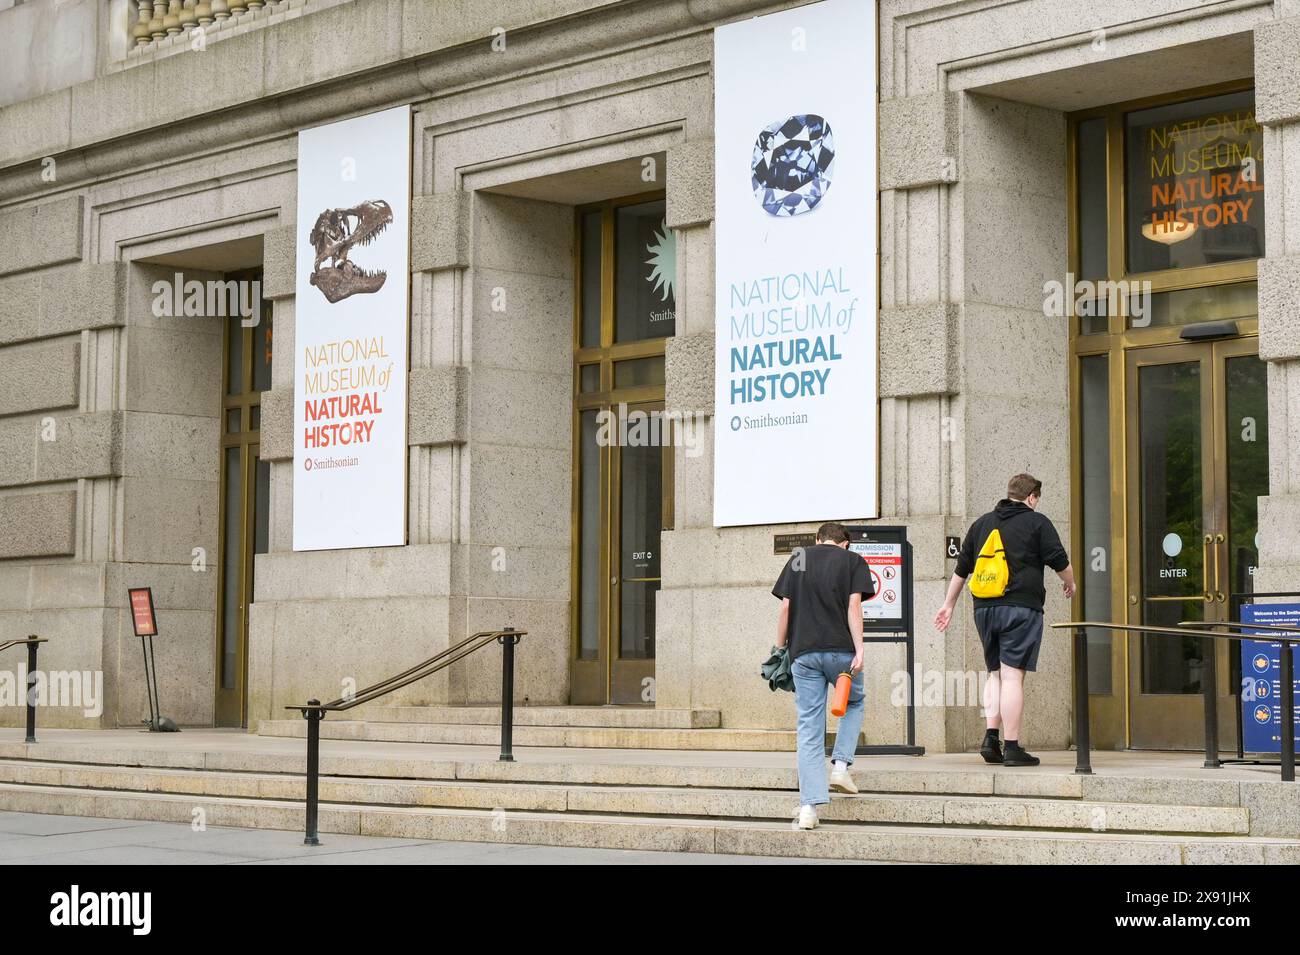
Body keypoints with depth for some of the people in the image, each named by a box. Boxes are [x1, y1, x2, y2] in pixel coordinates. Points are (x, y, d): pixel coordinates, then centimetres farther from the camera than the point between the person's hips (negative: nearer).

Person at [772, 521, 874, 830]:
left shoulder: (797, 560, 15)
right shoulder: (853, 561, 8)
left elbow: (785, 609, 9)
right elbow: (853, 607, -4)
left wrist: (779, 651, 14)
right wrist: (859, 650, -8)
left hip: (803, 652, 2)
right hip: (840, 650, -2)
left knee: (808, 728, 2)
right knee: (855, 702, 27)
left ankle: (809, 807, -5)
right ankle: (840, 764, 9)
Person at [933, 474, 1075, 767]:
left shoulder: (981, 523, 16)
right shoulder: (1036, 522, 1)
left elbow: (961, 569, 20)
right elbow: (1061, 563, 2)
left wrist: (949, 604, 29)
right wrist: (1070, 585, 23)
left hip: (984, 609, 5)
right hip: (1021, 608, -5)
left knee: (995, 673, 15)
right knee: (1012, 676, -7)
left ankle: (990, 736, 3)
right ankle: (1012, 748, -8)